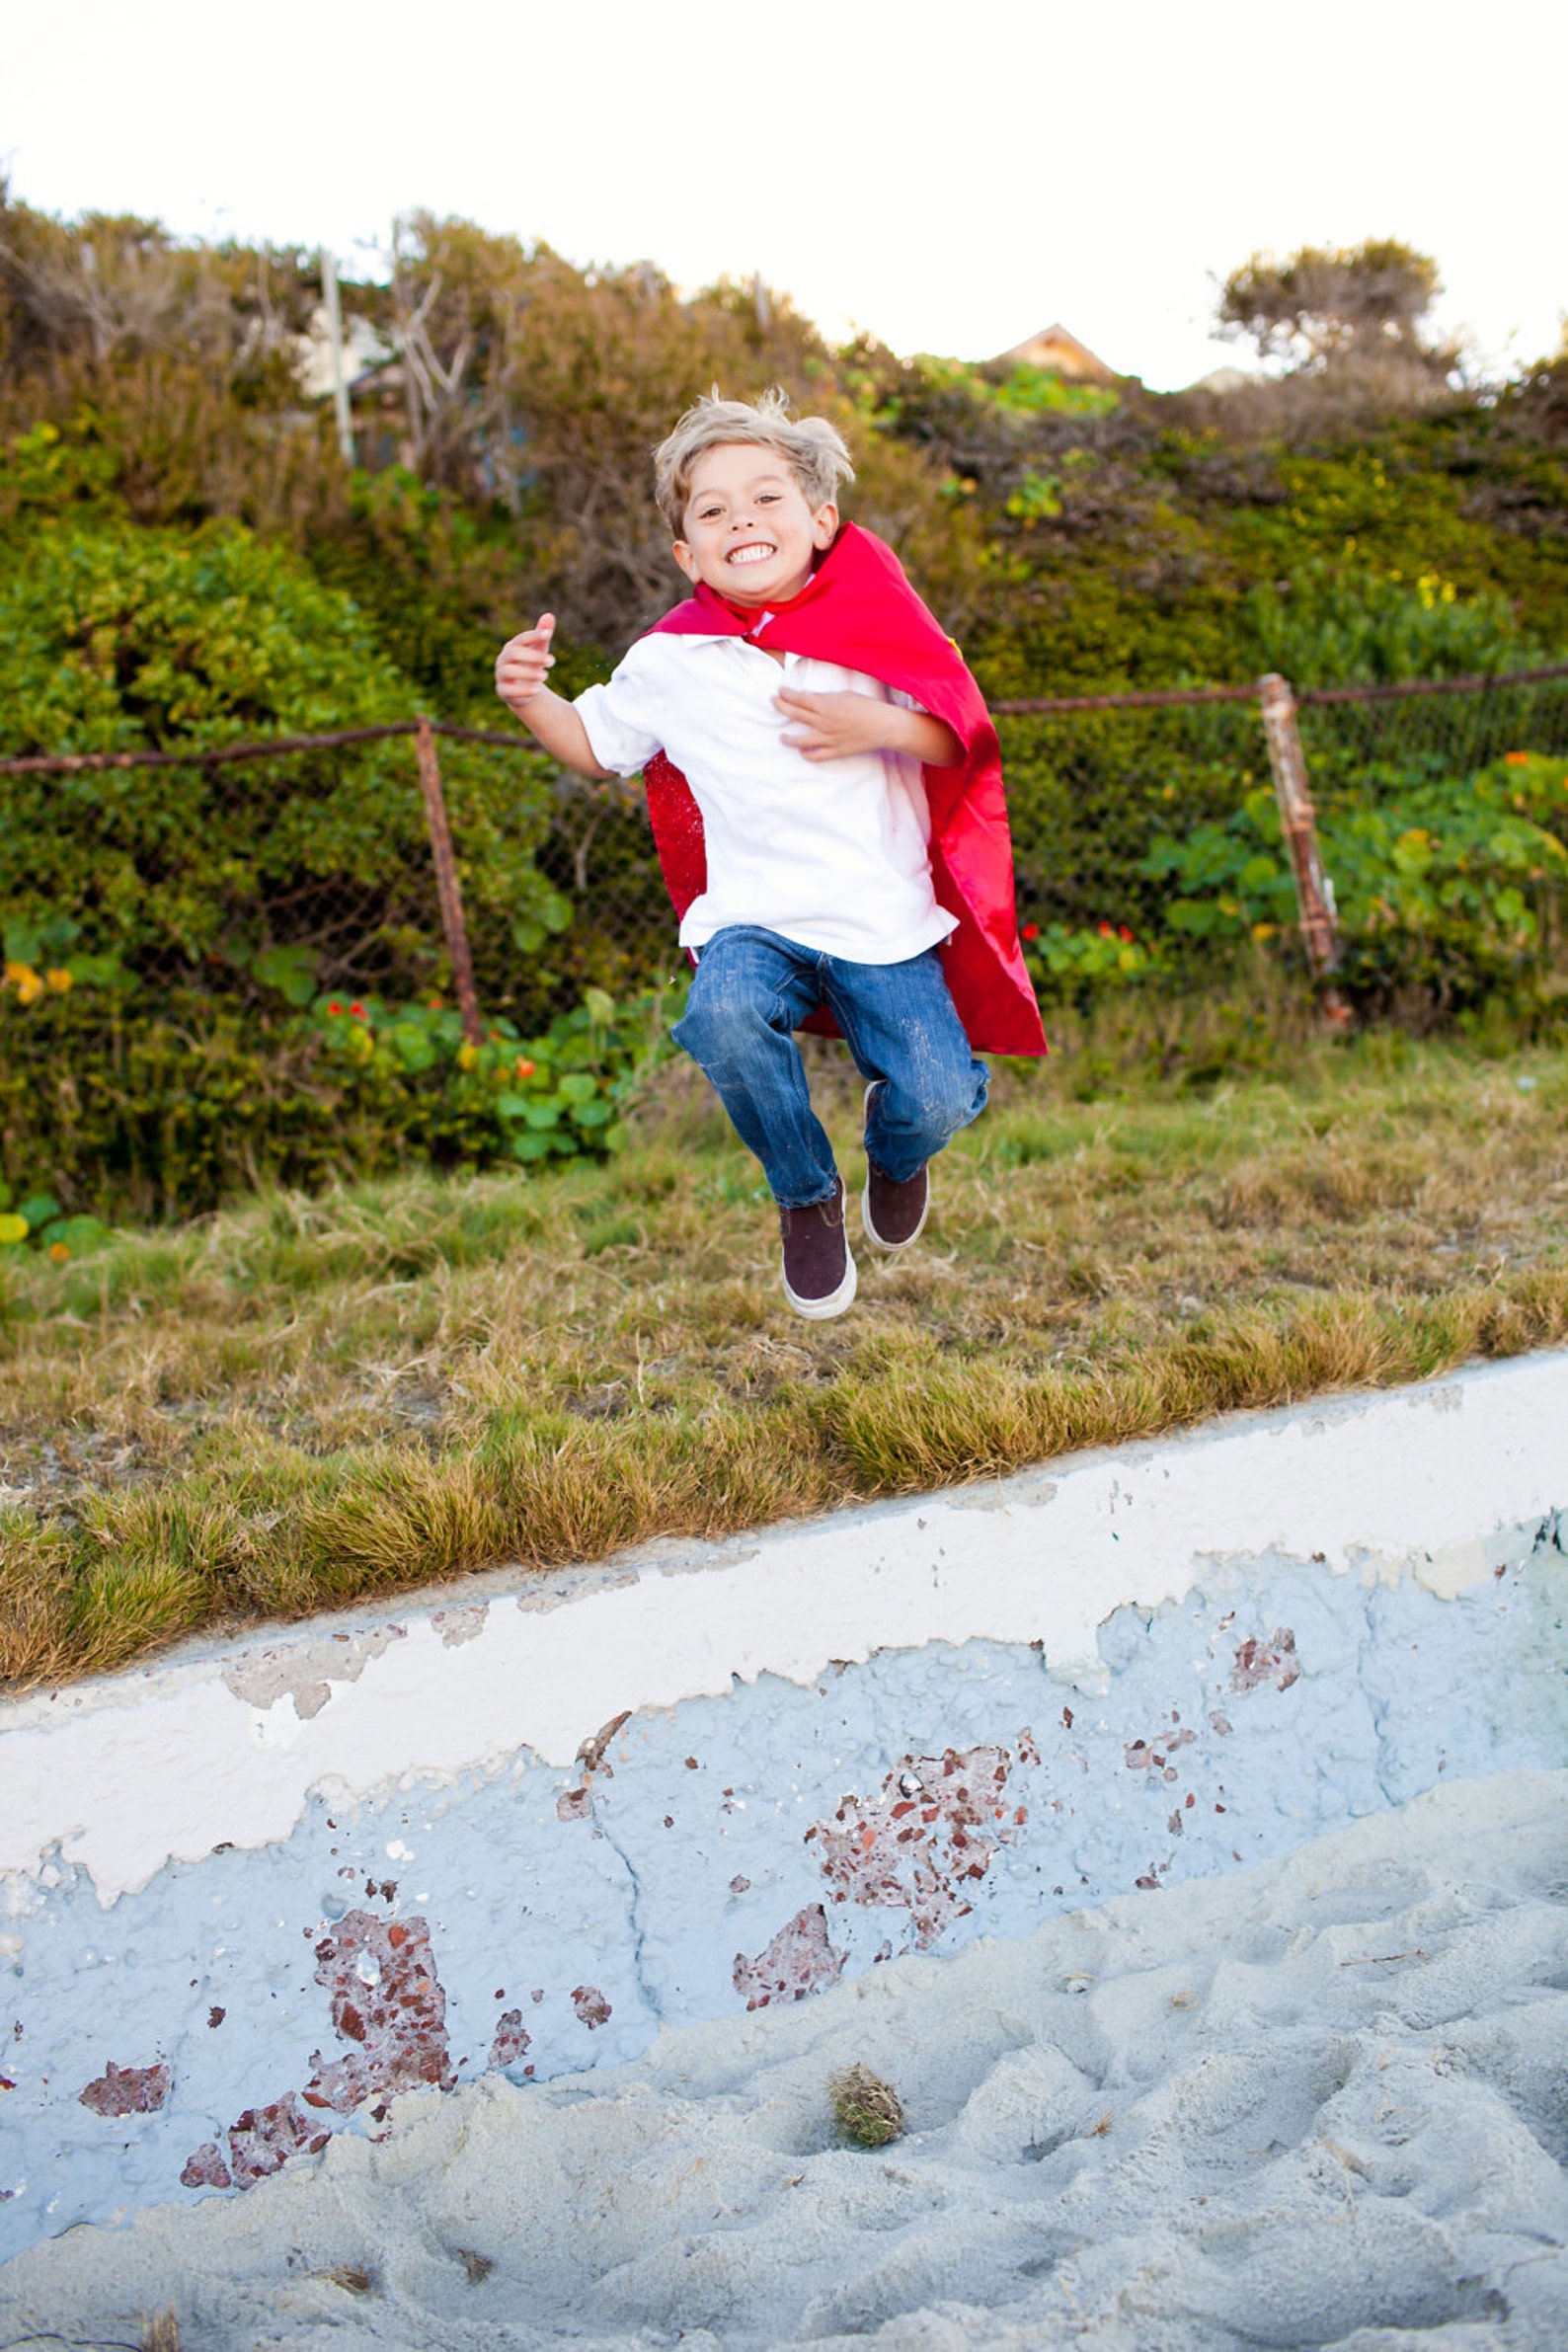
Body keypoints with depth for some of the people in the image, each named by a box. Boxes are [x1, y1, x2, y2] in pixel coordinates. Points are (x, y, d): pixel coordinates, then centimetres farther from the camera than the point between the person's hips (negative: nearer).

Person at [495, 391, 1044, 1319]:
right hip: (755, 917, 0)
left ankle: (895, 1152, 29)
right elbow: (594, 745, 16)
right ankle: (807, 1195, -3)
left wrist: (879, 728, -15)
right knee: (725, 1017, -34)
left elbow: (962, 736, 3)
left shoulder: (870, 631, 1)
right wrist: (531, 698, -3)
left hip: (887, 919, 0)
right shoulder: (670, 660, 4)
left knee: (939, 1099, -16)